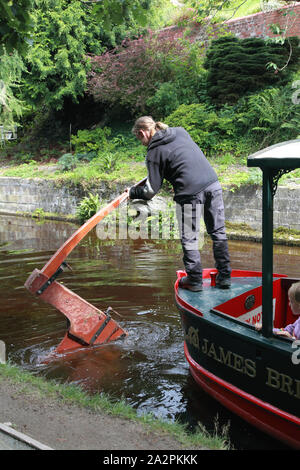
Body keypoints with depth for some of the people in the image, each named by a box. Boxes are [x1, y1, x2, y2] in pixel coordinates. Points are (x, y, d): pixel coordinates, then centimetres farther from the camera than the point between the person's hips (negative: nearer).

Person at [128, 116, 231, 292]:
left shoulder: (154, 152, -2)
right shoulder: (180, 131, 16)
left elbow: (151, 191, -1)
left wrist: (132, 192, 17)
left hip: (191, 192, -6)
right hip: (213, 182, 7)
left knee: (189, 239, 9)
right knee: (218, 231, 14)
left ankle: (195, 280, 18)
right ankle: (224, 276, 22)